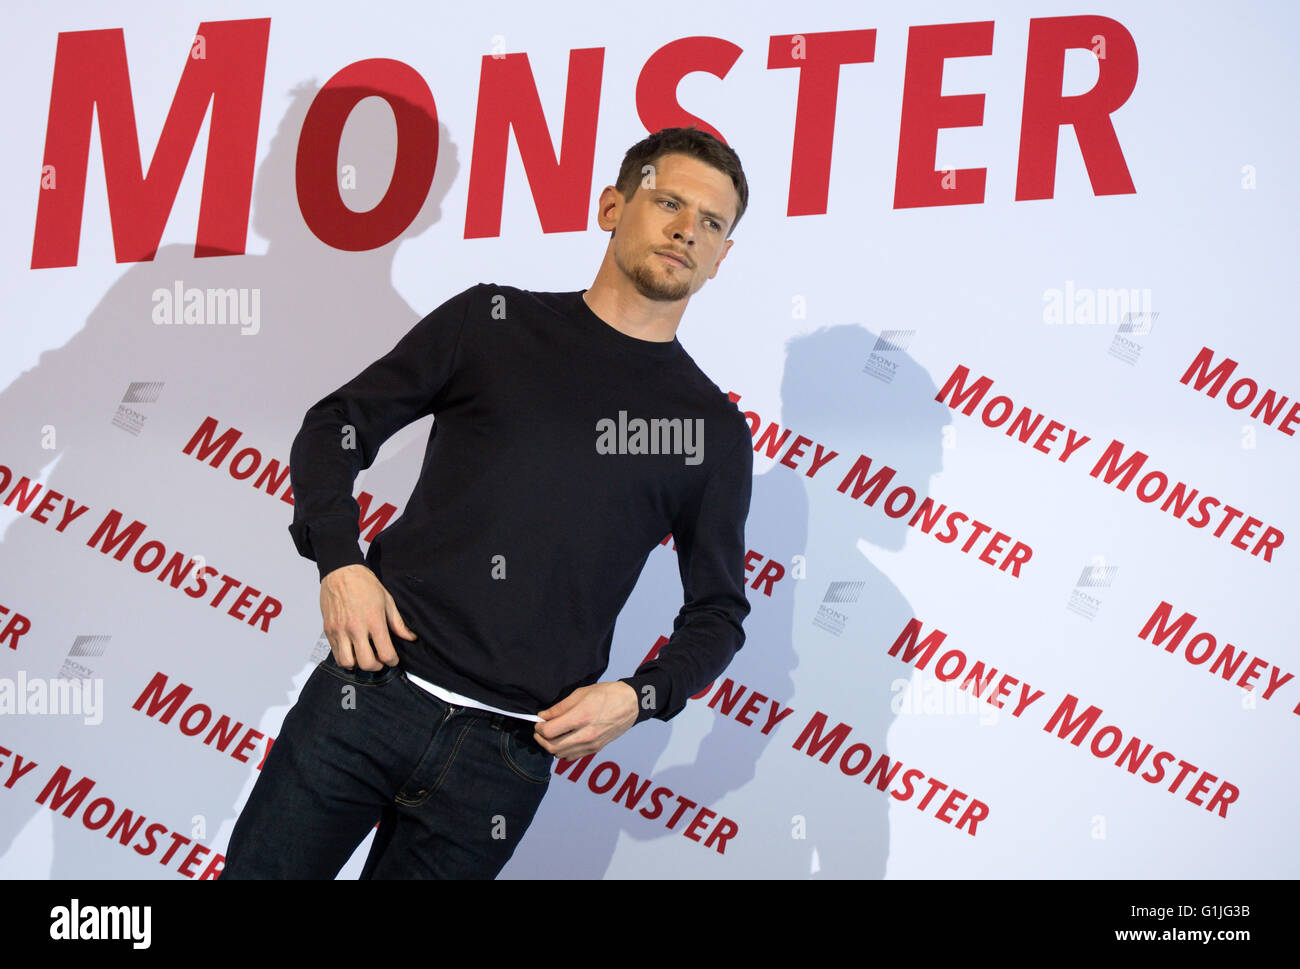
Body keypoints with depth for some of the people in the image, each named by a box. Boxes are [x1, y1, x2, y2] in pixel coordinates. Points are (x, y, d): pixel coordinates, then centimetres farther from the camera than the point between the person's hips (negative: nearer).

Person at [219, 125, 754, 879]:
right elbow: (337, 426, 11)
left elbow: (718, 610, 13)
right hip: (370, 691, 1)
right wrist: (339, 562, -5)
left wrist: (638, 698, -5)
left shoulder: (714, 429, 8)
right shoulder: (492, 322, 8)